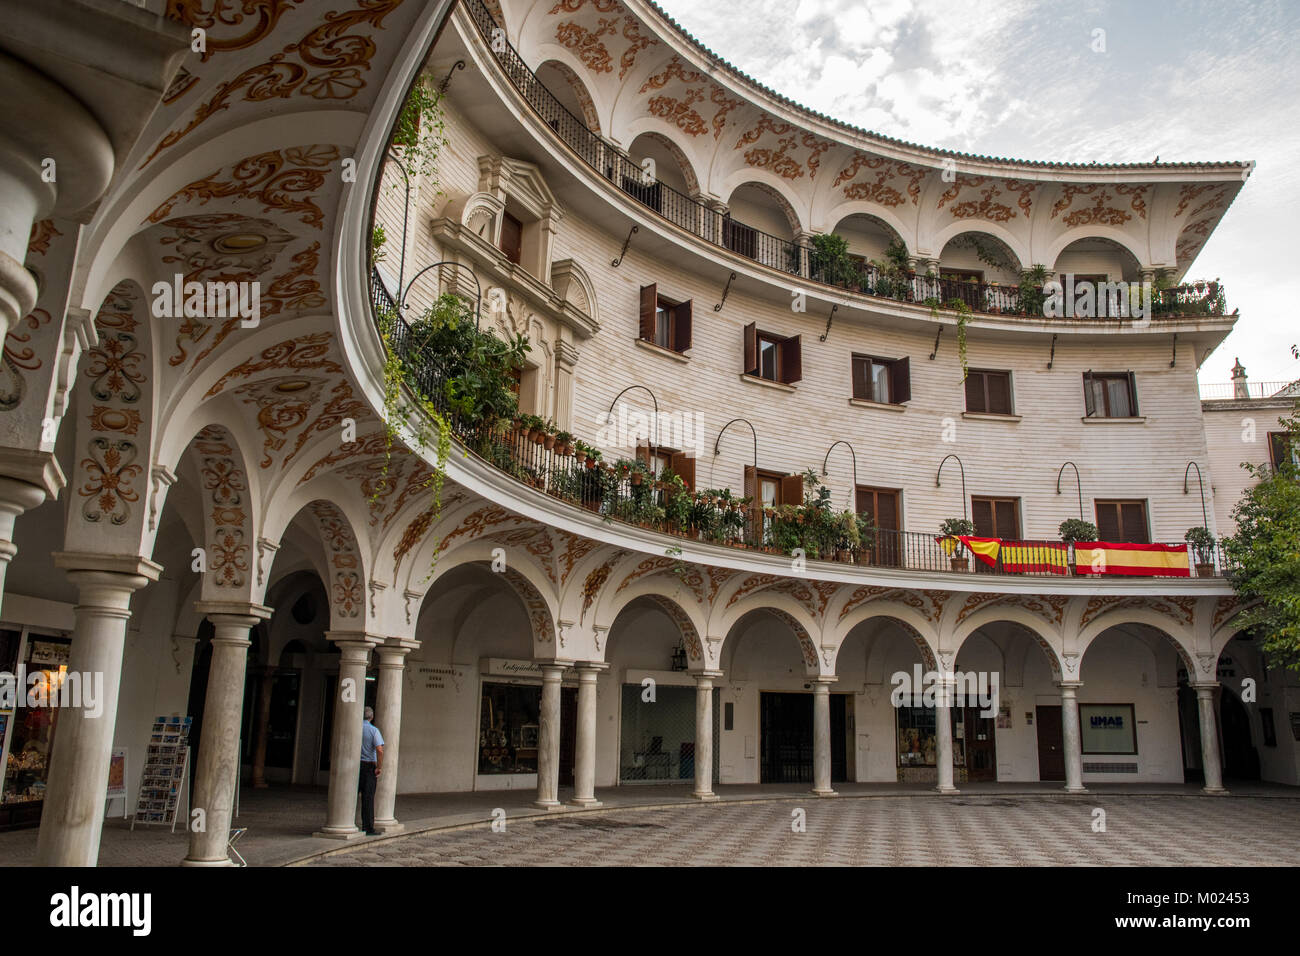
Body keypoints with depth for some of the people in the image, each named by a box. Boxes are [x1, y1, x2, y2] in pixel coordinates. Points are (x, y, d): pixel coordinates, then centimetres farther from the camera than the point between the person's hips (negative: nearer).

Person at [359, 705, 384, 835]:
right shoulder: (374, 730, -8)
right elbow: (380, 750, -18)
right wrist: (379, 767, -9)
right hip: (368, 766, -3)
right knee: (368, 797, 1)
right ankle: (368, 828, 2)